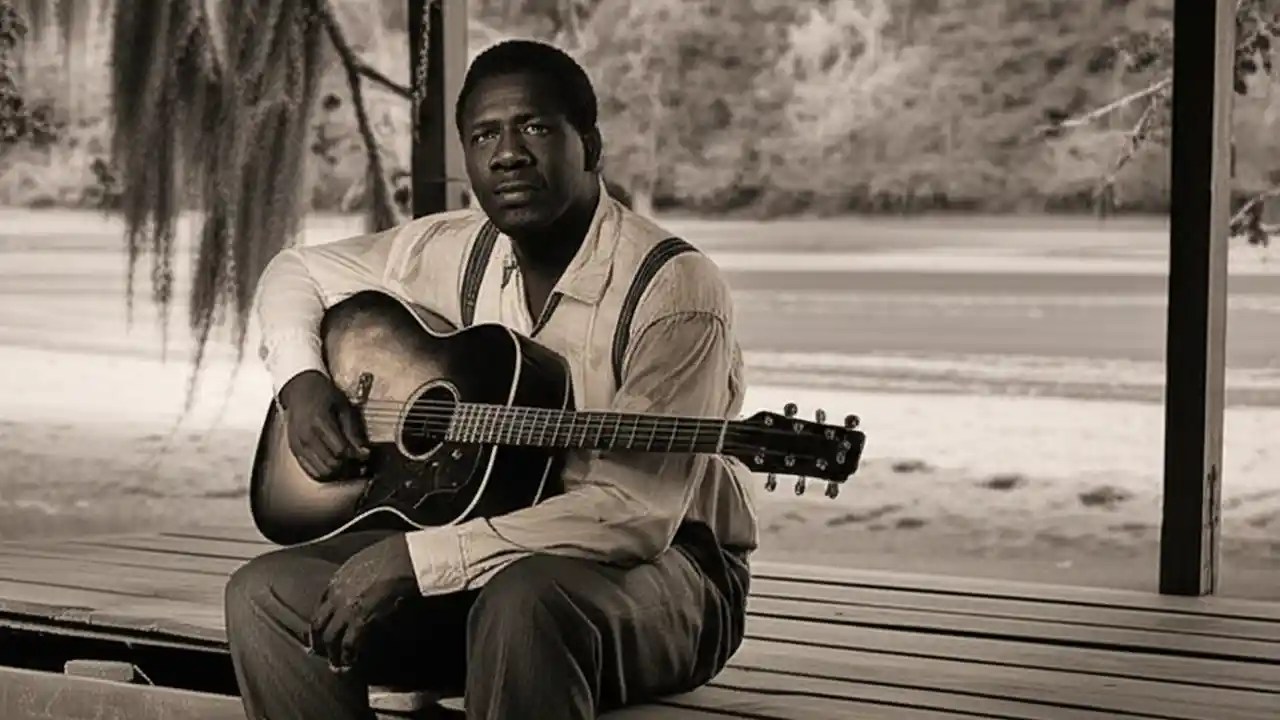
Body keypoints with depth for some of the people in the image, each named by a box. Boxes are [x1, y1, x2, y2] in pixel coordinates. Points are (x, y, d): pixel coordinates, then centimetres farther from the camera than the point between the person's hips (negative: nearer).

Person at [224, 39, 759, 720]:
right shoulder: (454, 250, 1)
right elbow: (297, 270, 19)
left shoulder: (676, 290, -20)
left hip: (661, 563, -6)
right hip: (496, 539, 6)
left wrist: (415, 557, -30)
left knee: (523, 600, -40)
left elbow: (636, 514, -28)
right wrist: (300, 378, -4)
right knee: (266, 594, -13)